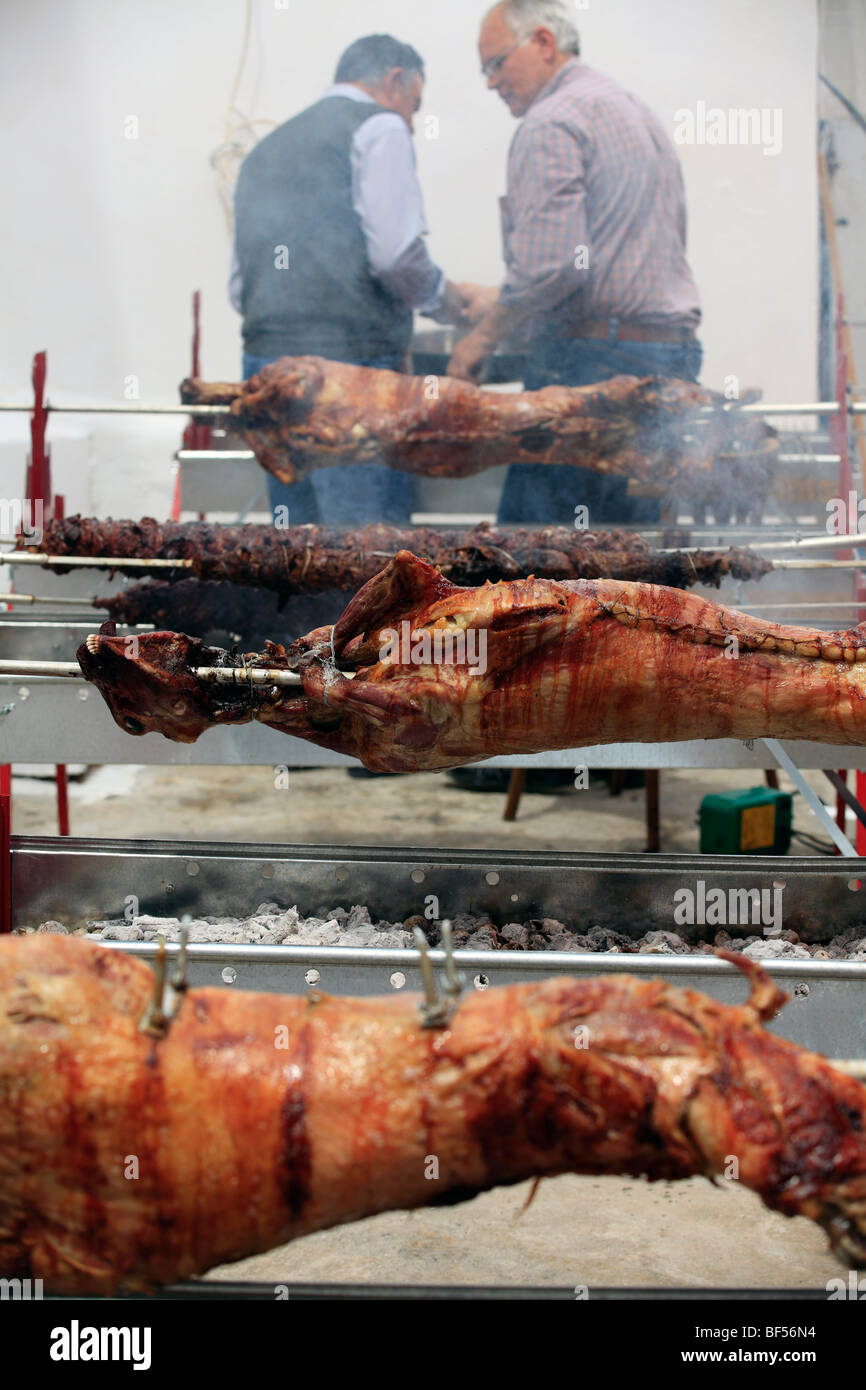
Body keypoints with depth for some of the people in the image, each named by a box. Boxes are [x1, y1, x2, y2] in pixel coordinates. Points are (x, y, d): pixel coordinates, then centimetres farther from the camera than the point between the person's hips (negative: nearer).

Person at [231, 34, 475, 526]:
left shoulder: (267, 148, 24)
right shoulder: (380, 126, 2)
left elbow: (239, 287, 22)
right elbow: (394, 253, -11)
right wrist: (443, 297, 6)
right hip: (349, 361, -7)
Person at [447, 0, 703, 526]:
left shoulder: (551, 122, -7)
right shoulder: (642, 114, 23)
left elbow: (550, 263, -20)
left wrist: (485, 335, -6)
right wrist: (507, 305, 25)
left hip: (592, 361, -9)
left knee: (535, 521, -7)